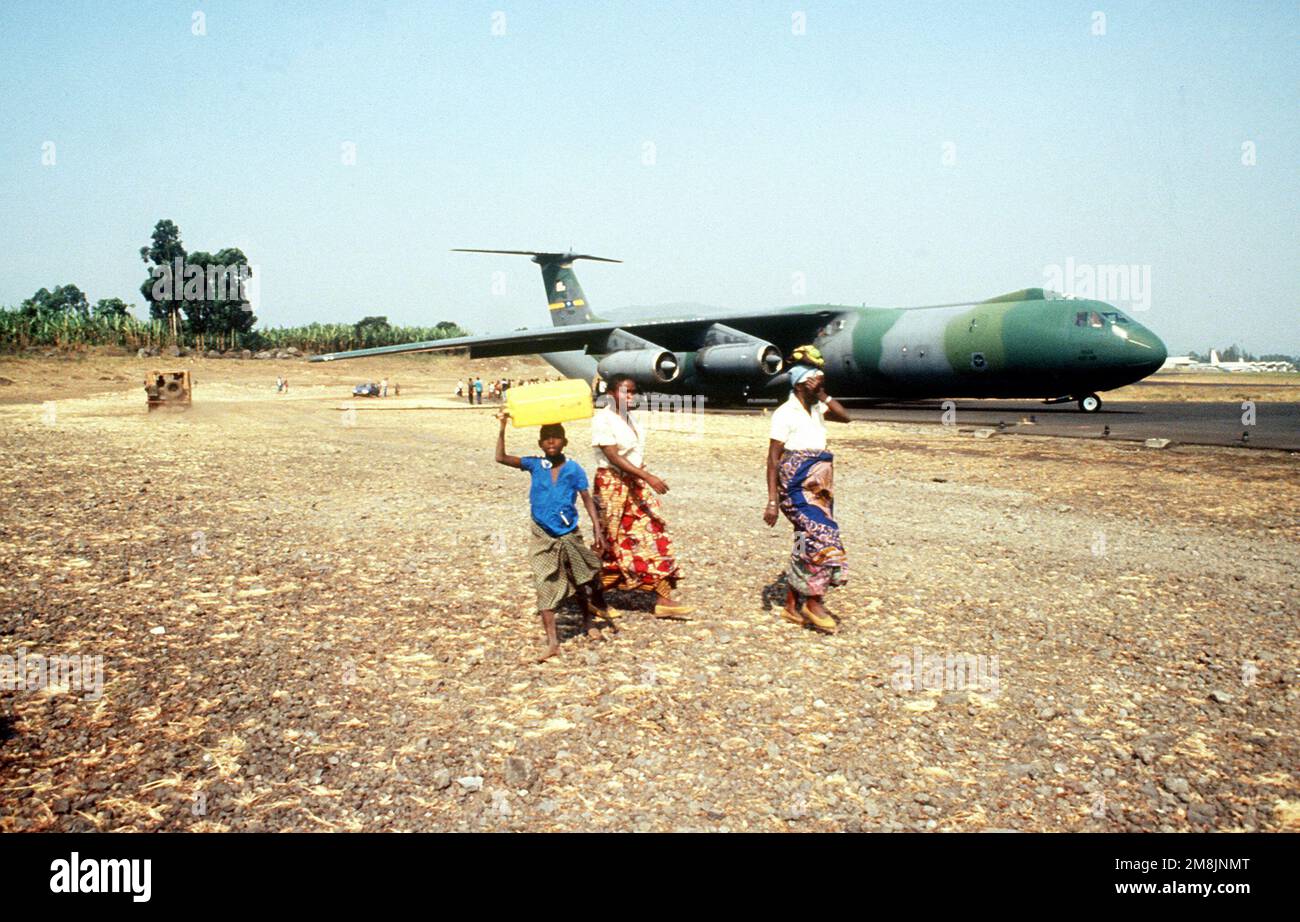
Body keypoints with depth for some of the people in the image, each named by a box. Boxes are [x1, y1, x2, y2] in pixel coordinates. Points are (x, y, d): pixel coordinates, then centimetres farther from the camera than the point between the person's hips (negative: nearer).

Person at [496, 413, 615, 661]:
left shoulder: (574, 469, -6)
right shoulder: (535, 465, -4)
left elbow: (587, 499, -2)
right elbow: (501, 458, -9)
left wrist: (598, 529, -6)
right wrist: (503, 428, -16)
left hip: (569, 535, 0)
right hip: (544, 538, 0)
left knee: (584, 580, 14)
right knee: (545, 587, -7)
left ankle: (587, 621, 42)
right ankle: (552, 642, -5)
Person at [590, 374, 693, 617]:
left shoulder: (629, 418, 11)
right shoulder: (602, 419, -14)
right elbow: (613, 457, -22)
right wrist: (648, 477, -28)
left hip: (636, 484, 7)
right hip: (613, 486, -7)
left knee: (653, 535, 1)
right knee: (612, 543, 3)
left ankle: (665, 597, 2)